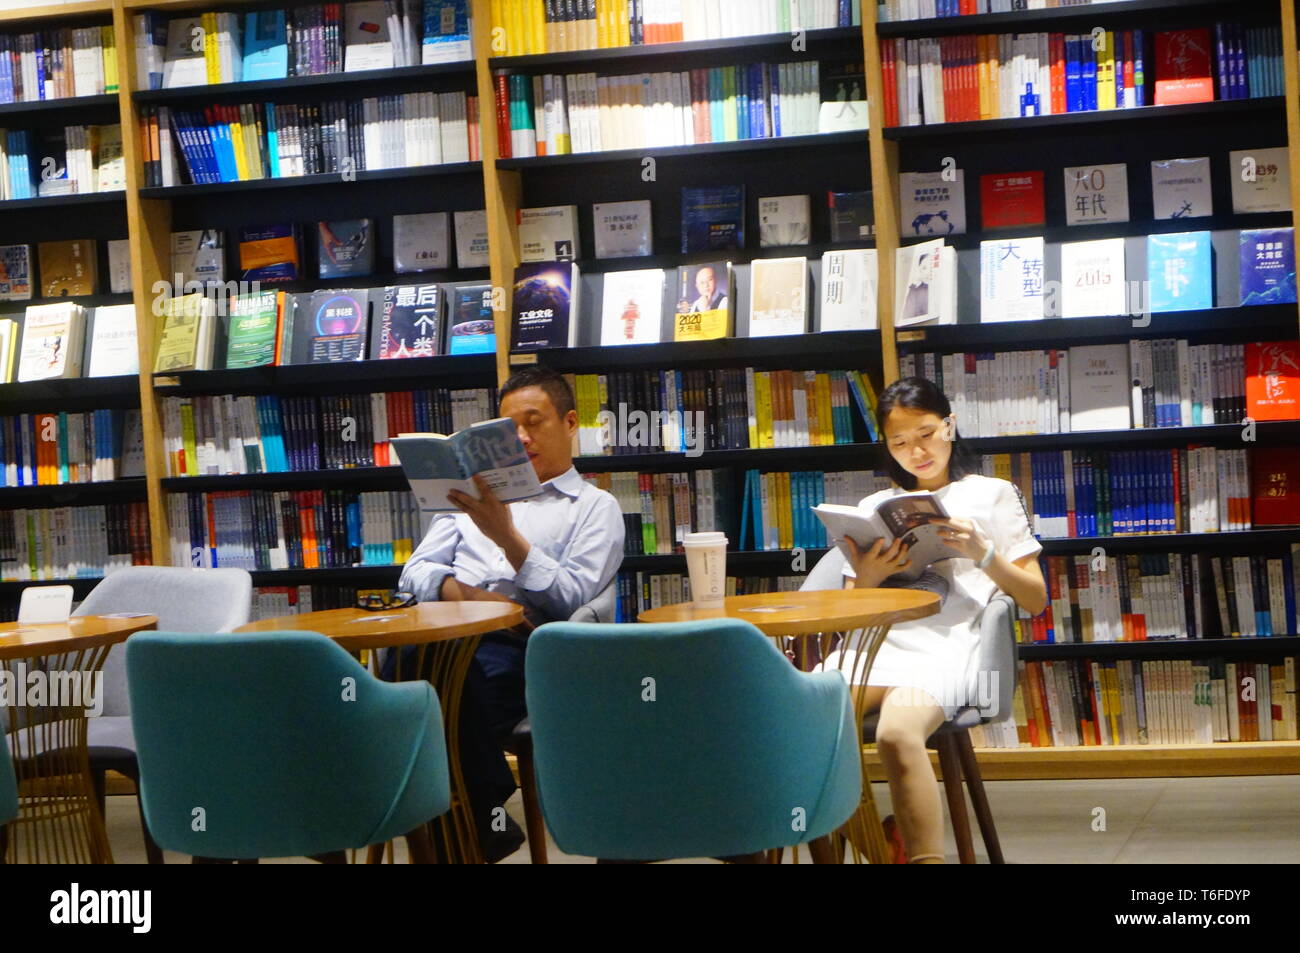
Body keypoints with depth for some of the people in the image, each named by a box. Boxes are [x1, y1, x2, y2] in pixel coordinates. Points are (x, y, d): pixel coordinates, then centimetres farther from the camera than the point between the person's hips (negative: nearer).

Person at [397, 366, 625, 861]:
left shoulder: (596, 507, 17)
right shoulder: (477, 488, 30)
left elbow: (571, 598, 0)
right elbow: (415, 572, 21)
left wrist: (507, 536, -12)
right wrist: (466, 593, -1)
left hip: (516, 644, -4)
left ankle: (481, 824, -18)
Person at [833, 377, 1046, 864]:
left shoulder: (992, 495, 21)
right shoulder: (874, 506, 30)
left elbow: (1035, 600, 16)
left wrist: (983, 553, -1)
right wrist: (868, 578, 1)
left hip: (950, 645, -3)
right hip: (877, 641, 3)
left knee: (898, 733, -38)